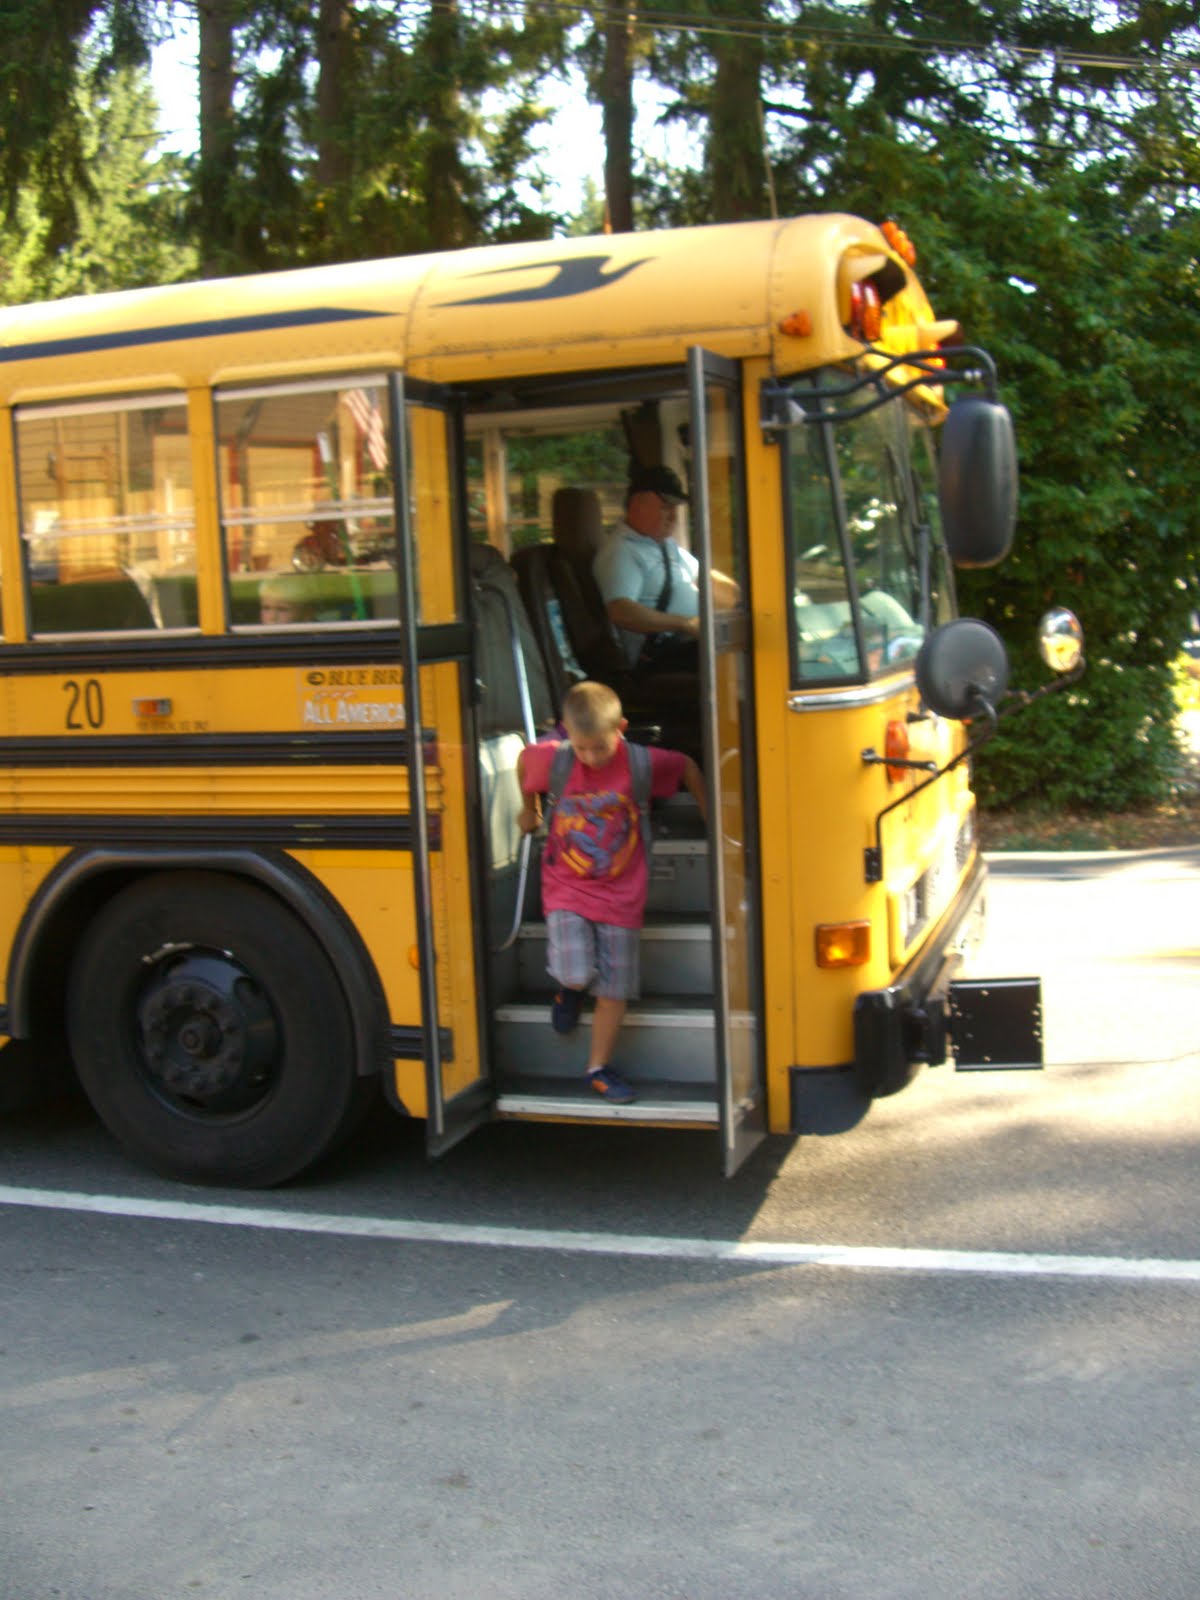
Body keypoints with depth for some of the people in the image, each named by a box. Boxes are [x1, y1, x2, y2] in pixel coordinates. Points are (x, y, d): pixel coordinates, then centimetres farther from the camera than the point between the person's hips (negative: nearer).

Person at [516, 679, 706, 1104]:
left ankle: (599, 1068, 23)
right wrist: (529, 809, 25)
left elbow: (688, 768, 7)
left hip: (621, 894, 1)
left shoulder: (643, 763, -13)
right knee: (576, 974, -17)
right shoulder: (550, 758, -12)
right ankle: (569, 988, 21)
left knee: (614, 990, 5)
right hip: (566, 889, -1)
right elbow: (522, 761, 11)